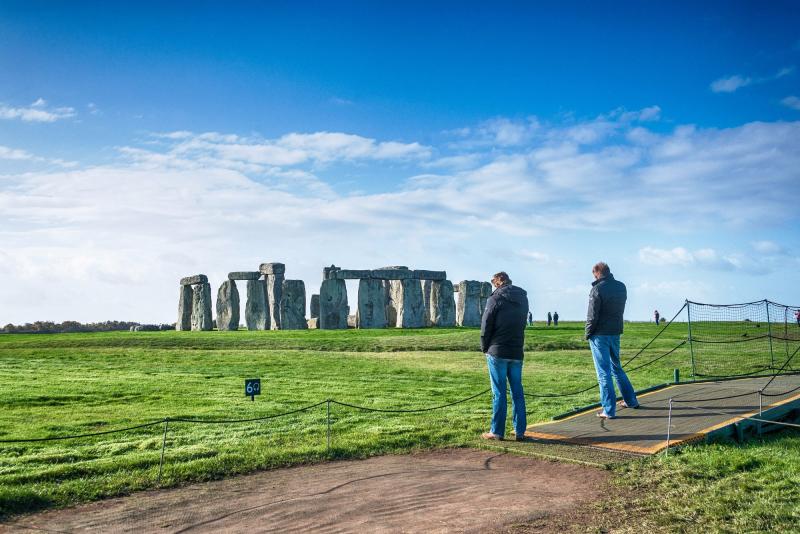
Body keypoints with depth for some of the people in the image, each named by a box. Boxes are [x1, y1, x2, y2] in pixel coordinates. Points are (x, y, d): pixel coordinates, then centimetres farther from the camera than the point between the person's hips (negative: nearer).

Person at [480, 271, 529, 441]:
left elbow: (485, 326, -8)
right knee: (517, 392, 9)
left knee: (499, 392, -1)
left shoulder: (495, 299, -8)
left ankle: (497, 431, 4)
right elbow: (522, 324, 11)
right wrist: (516, 345, 13)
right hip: (517, 353, 5)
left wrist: (485, 348, 5)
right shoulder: (523, 299, 10)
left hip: (497, 352, -5)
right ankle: (520, 431, 11)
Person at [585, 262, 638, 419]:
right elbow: (620, 310, 13)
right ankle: (631, 401, 30)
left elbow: (592, 316, -14)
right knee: (616, 367, 23)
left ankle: (609, 410, 2)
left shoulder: (597, 289, -14)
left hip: (600, 335, -7)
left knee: (604, 372, -1)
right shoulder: (621, 287, 7)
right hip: (616, 333, 7)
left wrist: (588, 333, -3)